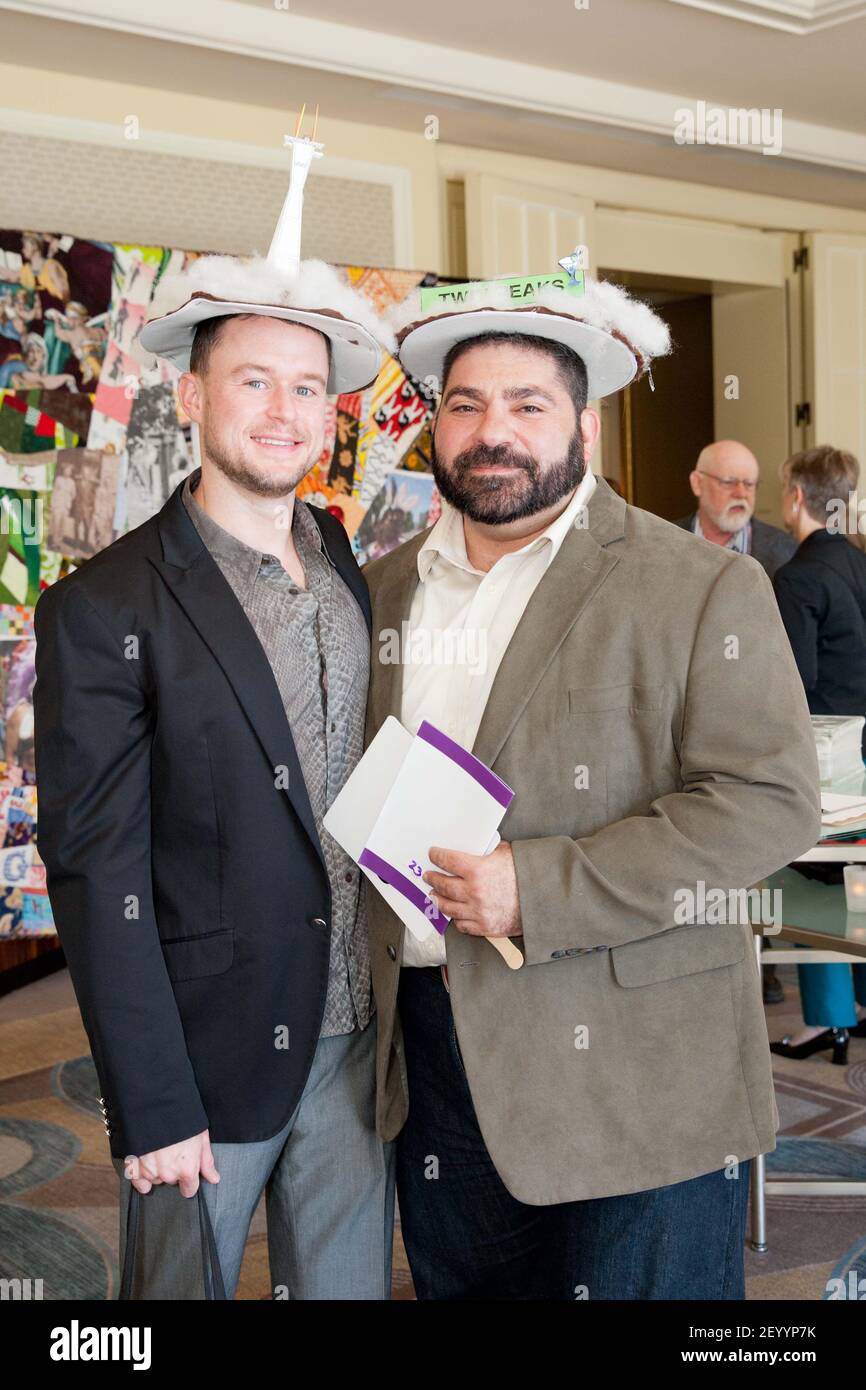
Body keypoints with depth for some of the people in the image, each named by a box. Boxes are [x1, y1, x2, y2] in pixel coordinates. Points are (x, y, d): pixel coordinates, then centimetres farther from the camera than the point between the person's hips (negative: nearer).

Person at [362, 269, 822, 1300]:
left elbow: (769, 800, -14)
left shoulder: (702, 590, -7)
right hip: (430, 1062, 5)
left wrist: (538, 891, -21)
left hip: (629, 1087, -4)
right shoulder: (383, 589, 10)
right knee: (456, 1285, 17)